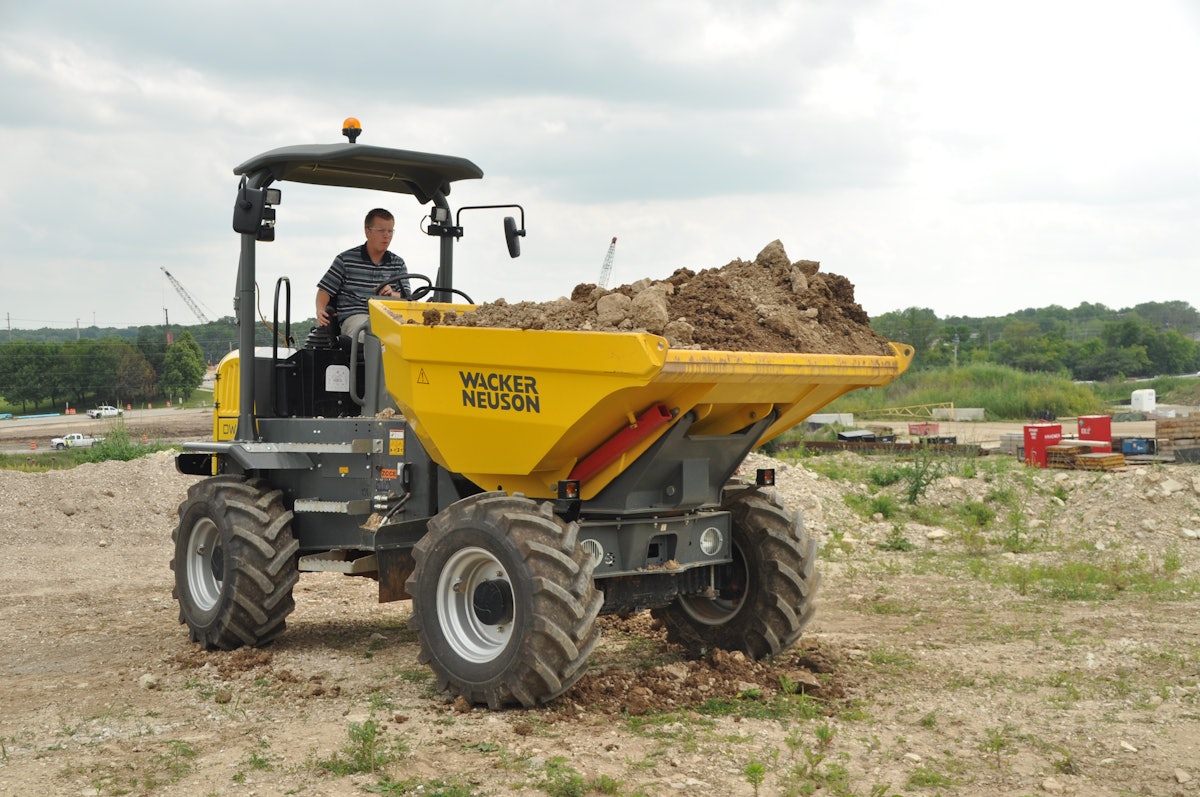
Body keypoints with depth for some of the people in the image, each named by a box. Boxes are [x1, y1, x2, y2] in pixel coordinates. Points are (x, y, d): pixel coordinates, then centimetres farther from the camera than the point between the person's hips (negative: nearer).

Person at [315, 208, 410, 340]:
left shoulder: (398, 264, 19)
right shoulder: (346, 259, 9)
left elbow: (407, 297, 11)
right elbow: (325, 290, 9)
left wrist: (392, 294, -12)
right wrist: (320, 311, -12)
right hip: (354, 316, -3)